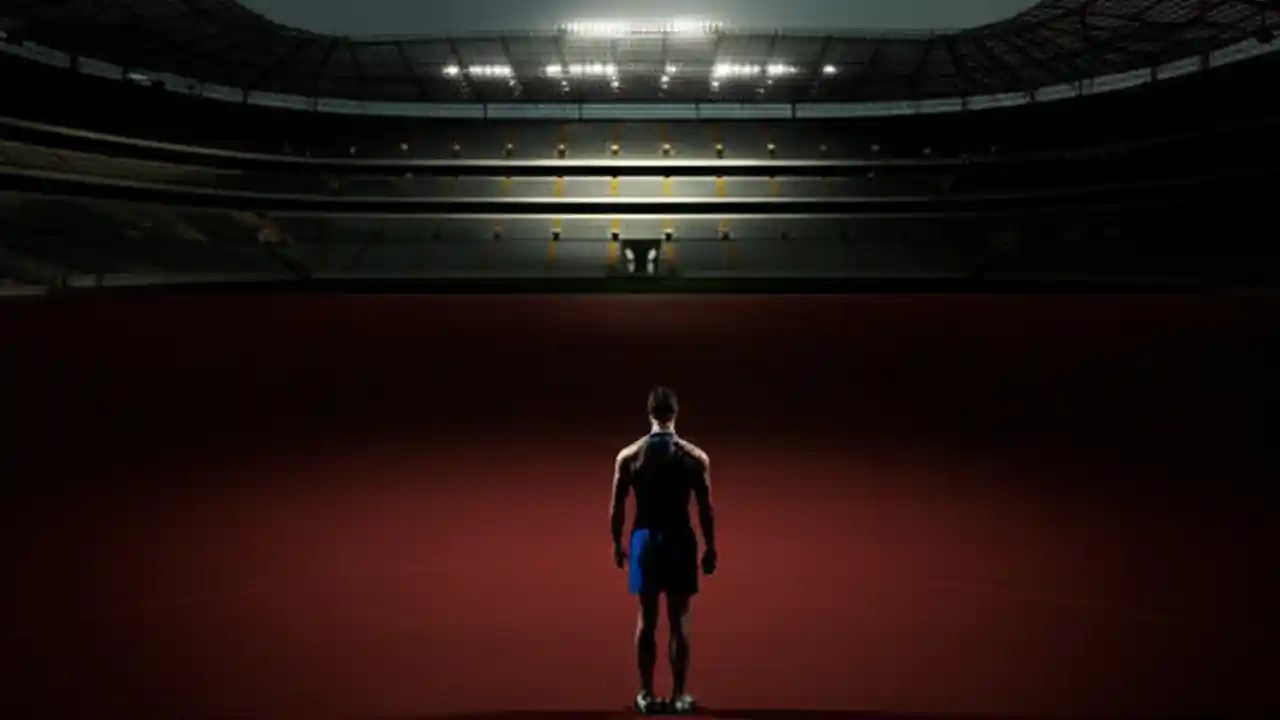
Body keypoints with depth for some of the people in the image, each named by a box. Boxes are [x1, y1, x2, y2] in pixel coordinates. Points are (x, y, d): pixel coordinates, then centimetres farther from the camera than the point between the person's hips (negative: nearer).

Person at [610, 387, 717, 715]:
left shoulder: (628, 455, -3)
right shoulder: (696, 456, -6)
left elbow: (617, 507, 1)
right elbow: (706, 509, -4)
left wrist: (617, 543, 13)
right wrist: (710, 548, 6)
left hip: (645, 538, 1)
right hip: (679, 539, -1)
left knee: (647, 619, 10)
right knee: (679, 620, 7)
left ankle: (646, 695, 16)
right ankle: (679, 696, 12)